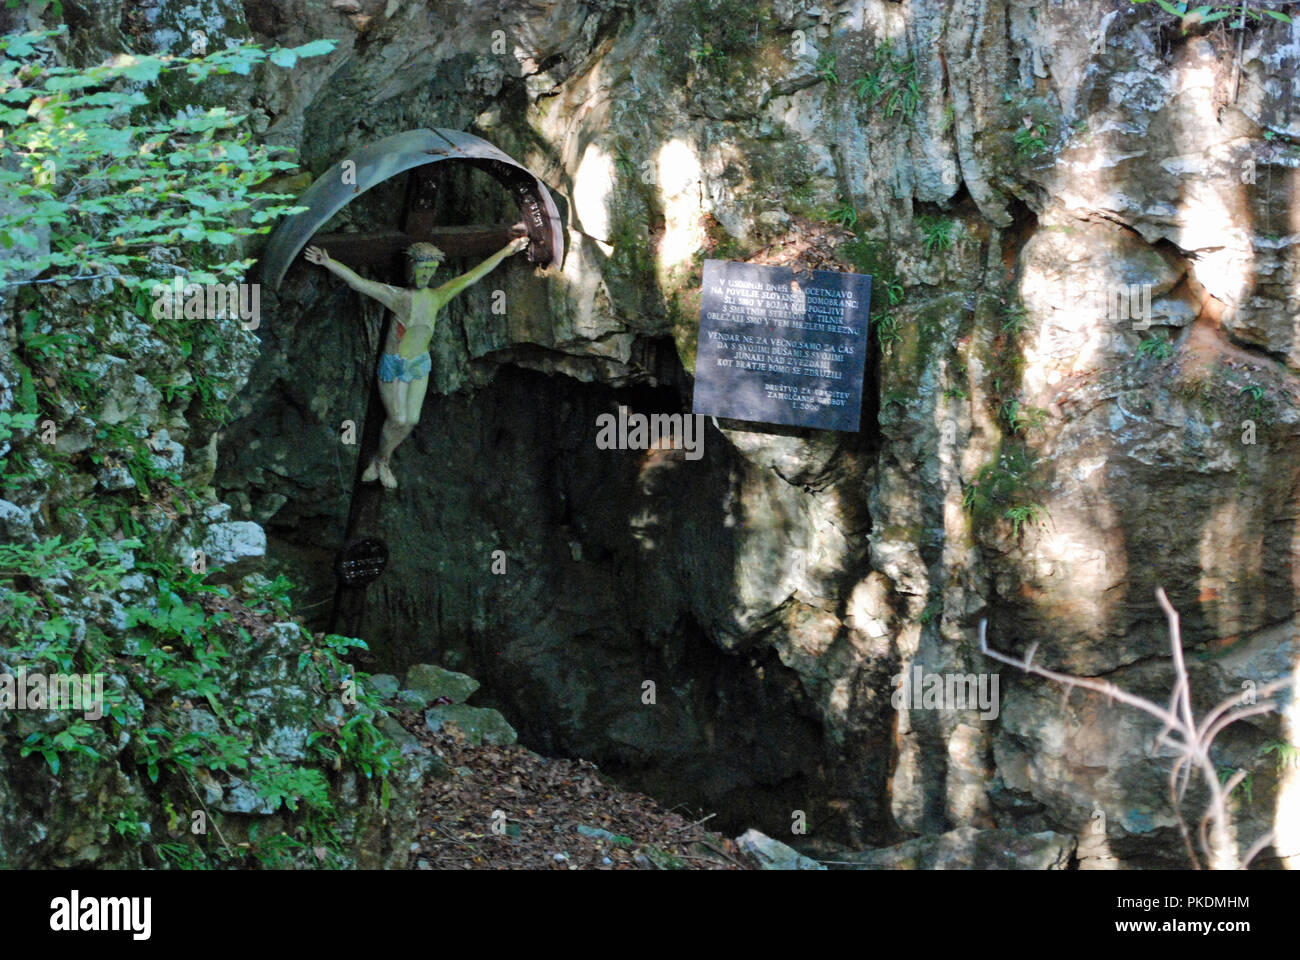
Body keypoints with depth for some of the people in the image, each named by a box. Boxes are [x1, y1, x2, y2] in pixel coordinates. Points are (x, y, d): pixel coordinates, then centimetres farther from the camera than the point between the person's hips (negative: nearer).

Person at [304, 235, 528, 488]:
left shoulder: (436, 297, -4)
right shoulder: (397, 296, -15)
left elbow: (472, 275, 2)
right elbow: (357, 282, -24)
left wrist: (507, 251, 7)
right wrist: (327, 262, -36)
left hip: (419, 365, 4)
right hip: (393, 366, -4)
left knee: (411, 420, 5)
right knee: (398, 420, -5)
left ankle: (382, 461, 27)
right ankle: (381, 460, 22)